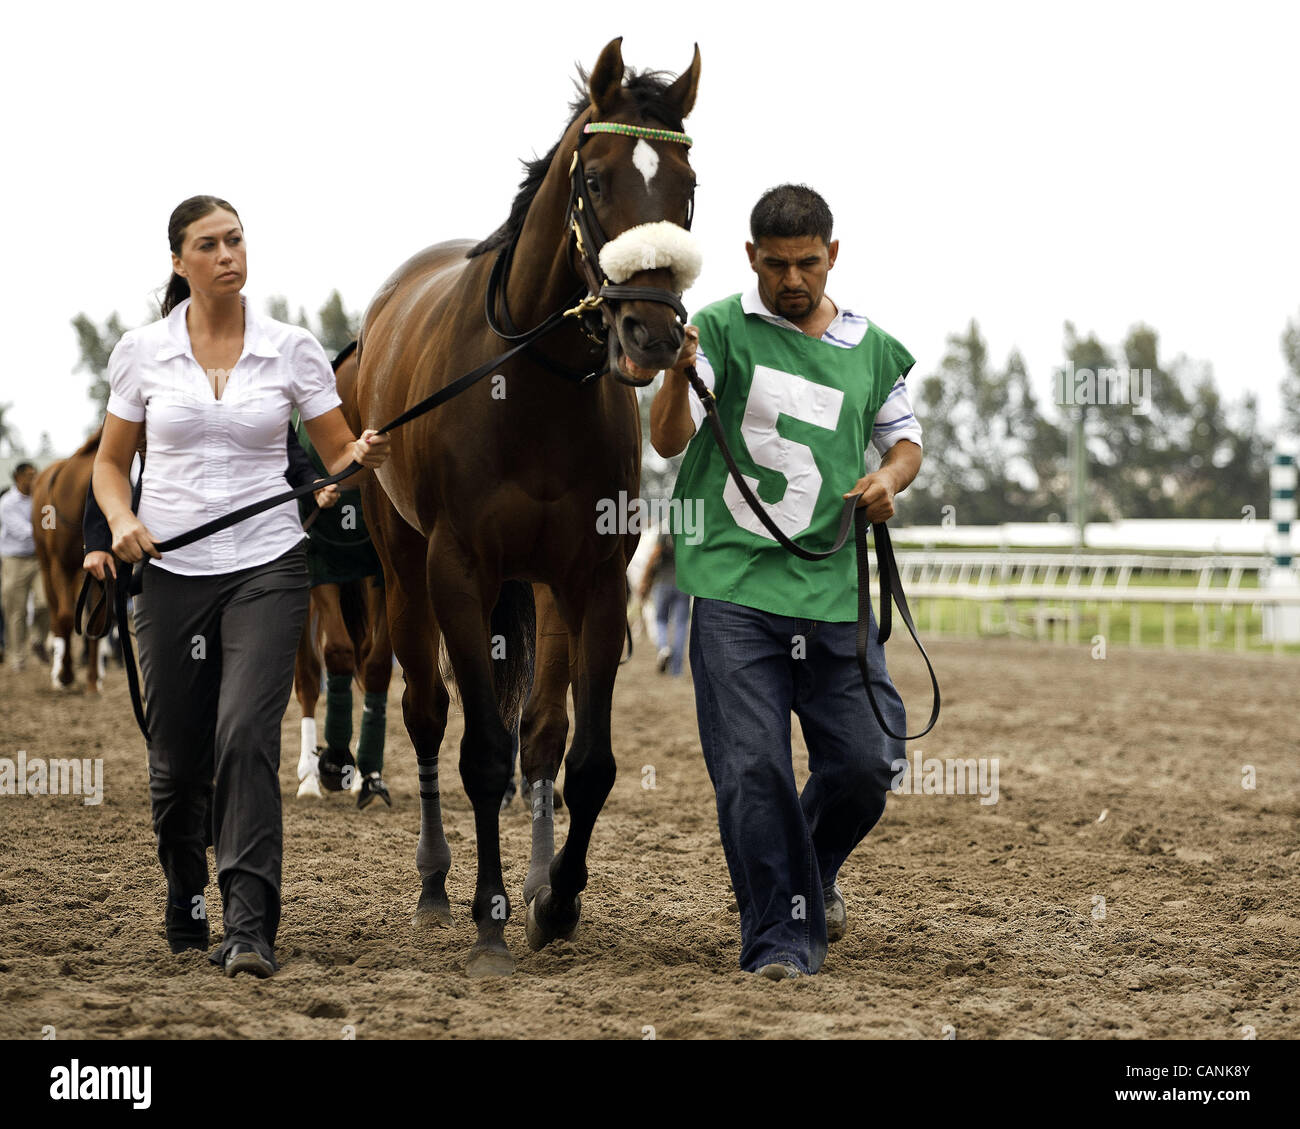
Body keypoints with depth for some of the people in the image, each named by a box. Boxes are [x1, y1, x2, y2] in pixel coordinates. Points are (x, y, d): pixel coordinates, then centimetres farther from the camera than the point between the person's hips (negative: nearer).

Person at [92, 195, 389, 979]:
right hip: (173, 571, 2)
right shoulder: (142, 352, 2)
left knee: (247, 734, -19)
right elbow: (111, 461, 11)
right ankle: (186, 916, 31)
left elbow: (338, 455, 5)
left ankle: (251, 929, -21)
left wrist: (365, 457, -18)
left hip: (266, 568, -2)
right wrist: (122, 519, -8)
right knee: (176, 759, 8)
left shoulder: (291, 349, 0)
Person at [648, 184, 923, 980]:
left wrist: (891, 478, 1)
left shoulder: (873, 350, 10)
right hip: (735, 586, -3)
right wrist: (678, 377, -31)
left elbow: (905, 439, 25)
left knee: (868, 762, 3)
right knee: (753, 768, -8)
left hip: (835, 587, 3)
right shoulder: (722, 330, -1)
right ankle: (785, 933, 4)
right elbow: (671, 440, -10)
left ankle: (814, 869, 34)